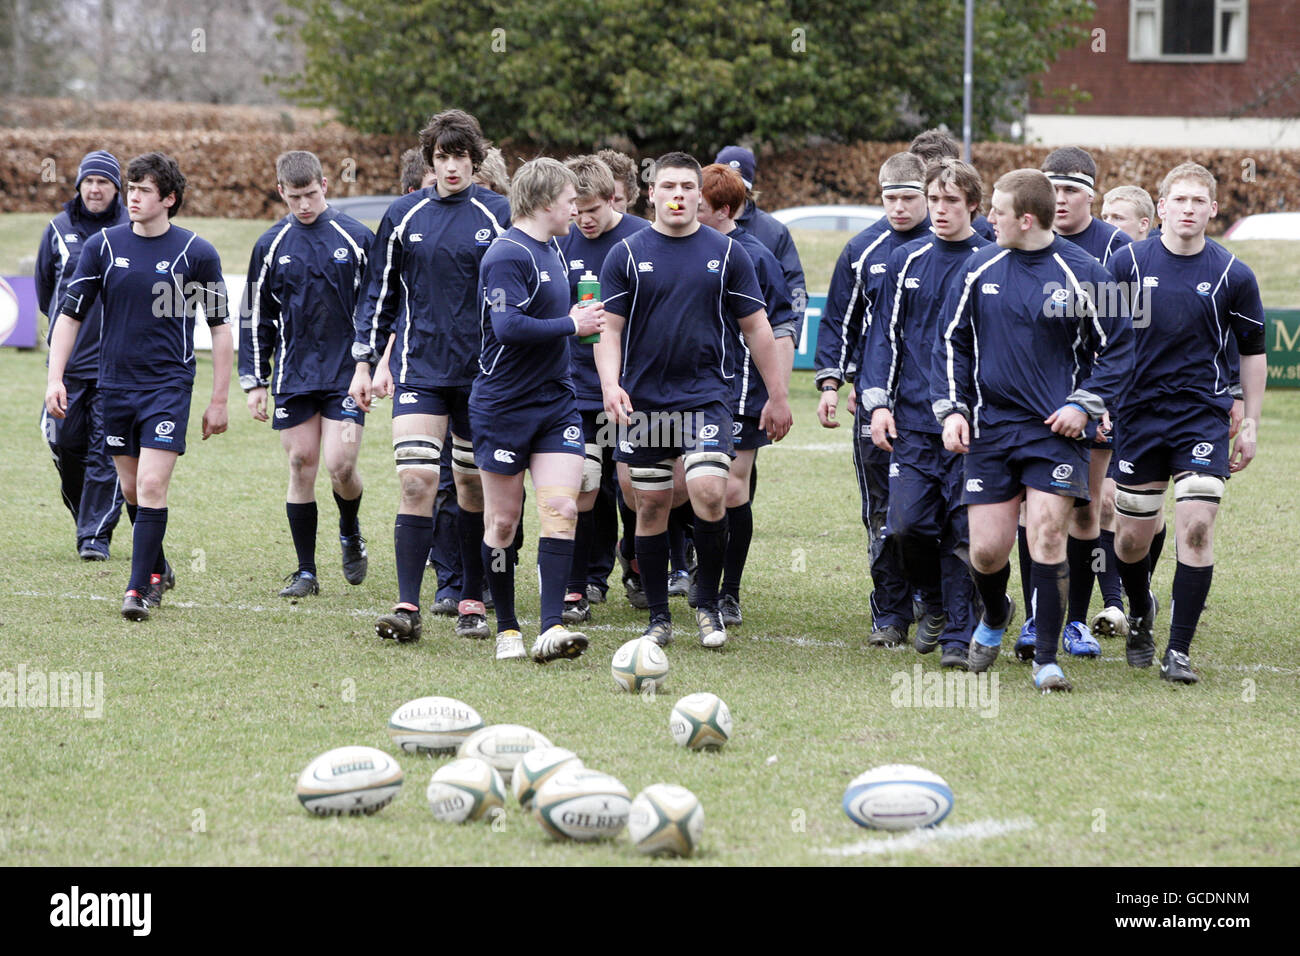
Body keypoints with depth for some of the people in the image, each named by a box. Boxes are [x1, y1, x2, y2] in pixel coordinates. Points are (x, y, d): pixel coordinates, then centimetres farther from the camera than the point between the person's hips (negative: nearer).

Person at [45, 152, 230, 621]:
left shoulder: (197, 253, -4)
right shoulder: (103, 245, 2)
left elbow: (220, 327, 2)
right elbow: (70, 314, 6)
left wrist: (219, 400, 1)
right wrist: (55, 379, -3)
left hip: (169, 385, -3)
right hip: (115, 384, 3)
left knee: (152, 485, -14)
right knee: (131, 489, 10)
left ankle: (139, 589, -10)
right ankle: (157, 570, 30)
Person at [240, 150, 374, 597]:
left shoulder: (356, 238, -1)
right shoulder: (272, 245, 5)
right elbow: (255, 318, 11)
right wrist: (254, 381, 7)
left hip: (346, 372, -2)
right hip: (294, 376, 2)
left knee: (339, 463, -13)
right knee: (301, 466, 2)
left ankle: (351, 533, 19)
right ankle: (306, 572, 9)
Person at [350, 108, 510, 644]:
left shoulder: (499, 216, 0)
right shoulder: (403, 216, 4)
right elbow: (379, 293, 11)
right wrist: (364, 363, 6)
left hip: (483, 374, 0)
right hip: (419, 371, 0)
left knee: (474, 489, 8)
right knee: (417, 482, -12)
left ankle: (473, 602, 20)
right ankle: (408, 607, -14)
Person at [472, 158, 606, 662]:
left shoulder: (552, 250, 14)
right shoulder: (508, 255, -15)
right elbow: (509, 327, -25)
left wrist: (580, 318, 10)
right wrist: (572, 325, -16)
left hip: (556, 402, 7)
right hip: (503, 406, -7)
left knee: (561, 510, -8)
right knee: (502, 521, 4)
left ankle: (551, 629, -12)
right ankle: (507, 630, 16)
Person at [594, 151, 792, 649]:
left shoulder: (727, 253, 5)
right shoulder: (626, 255, 2)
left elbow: (756, 328, 9)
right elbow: (609, 328, 1)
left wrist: (777, 397, 8)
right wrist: (611, 384, -15)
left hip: (706, 397, -1)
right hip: (644, 402, 1)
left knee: (708, 493, -17)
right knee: (651, 505, 4)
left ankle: (708, 604, 1)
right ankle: (658, 617, 16)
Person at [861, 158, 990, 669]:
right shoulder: (906, 261, 10)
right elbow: (886, 334, 14)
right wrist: (877, 401, 3)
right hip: (913, 420, 2)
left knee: (963, 530, -4)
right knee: (908, 523, -6)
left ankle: (958, 635, 6)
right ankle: (936, 604, 21)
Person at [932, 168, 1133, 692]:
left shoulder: (1082, 273, -5)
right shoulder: (980, 267, 4)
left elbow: (1117, 347, 3)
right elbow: (951, 341, 13)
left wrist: (1085, 405, -7)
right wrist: (951, 408, 2)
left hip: (1056, 430, -3)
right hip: (990, 428, 3)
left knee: (1047, 534, -15)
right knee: (987, 549, 0)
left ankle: (1046, 658, -5)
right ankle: (995, 618, 34)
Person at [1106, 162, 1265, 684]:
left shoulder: (1233, 275, -1)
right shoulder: (1128, 262, -1)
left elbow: (1253, 350, 9)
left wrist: (1250, 425, 7)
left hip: (1204, 416, -1)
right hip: (1139, 413, 1)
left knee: (1196, 526, -14)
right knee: (1132, 537, 6)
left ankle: (1179, 650, -5)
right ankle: (1140, 614, 37)